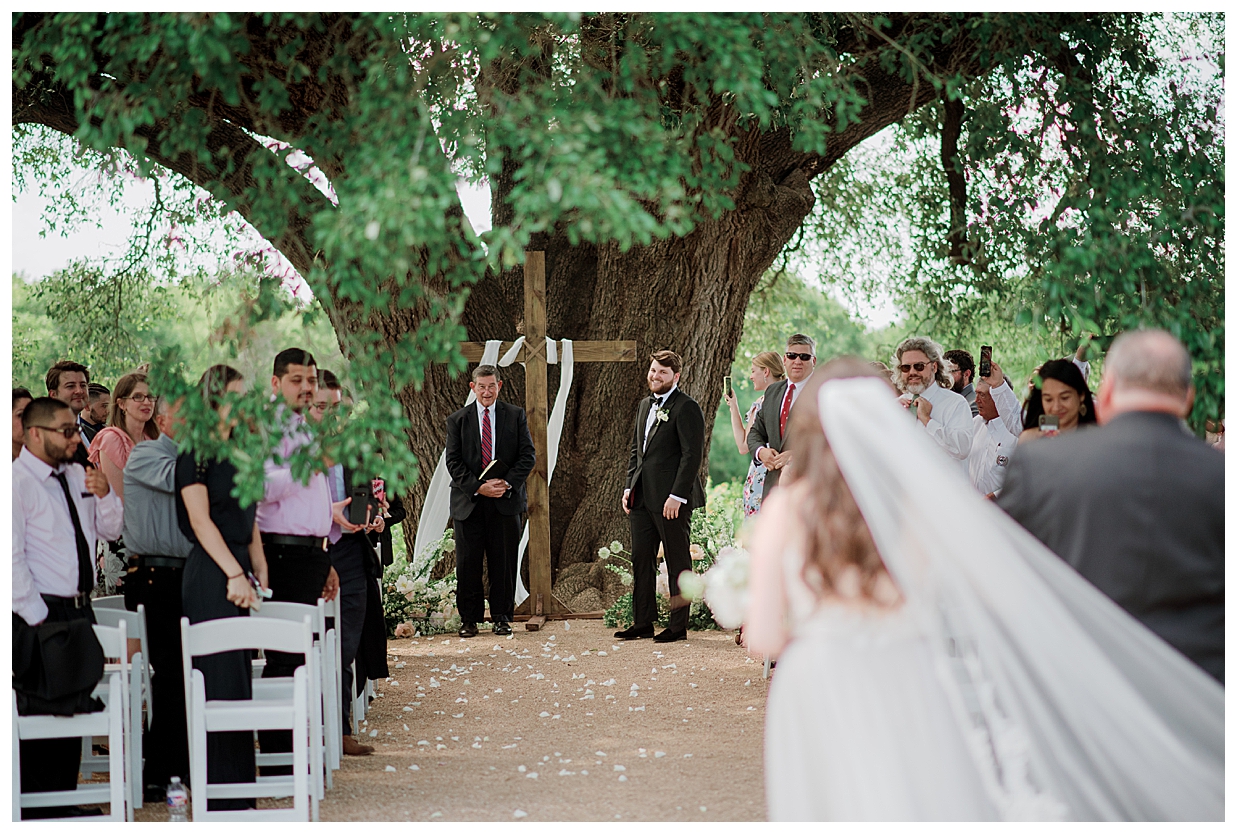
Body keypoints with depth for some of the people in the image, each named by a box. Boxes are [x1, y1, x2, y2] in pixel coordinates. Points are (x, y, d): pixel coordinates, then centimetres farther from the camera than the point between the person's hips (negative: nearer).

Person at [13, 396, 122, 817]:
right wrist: (36, 617, -17)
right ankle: (37, 813, 4)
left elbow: (111, 530, 17)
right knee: (41, 715, -4)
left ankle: (63, 804, 22)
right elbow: (11, 557, -17)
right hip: (41, 614, -8)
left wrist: (105, 496, -3)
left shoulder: (77, 476, 11)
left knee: (75, 710, 12)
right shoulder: (18, 482, -12)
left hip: (79, 609, 8)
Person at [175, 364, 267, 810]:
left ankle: (238, 786, 14)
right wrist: (235, 573, -18)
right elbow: (200, 519, -14)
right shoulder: (195, 452, -8)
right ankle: (220, 793, -4)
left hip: (238, 569, 8)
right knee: (221, 677, -8)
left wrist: (259, 571, 11)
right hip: (210, 573, -8)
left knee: (239, 676, 9)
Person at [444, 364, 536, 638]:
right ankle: (469, 619, 11)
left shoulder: (516, 416, 6)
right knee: (467, 564, 1)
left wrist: (507, 483, -13)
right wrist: (478, 487, -14)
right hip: (468, 501, 0)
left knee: (504, 562, 4)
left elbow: (528, 455, 1)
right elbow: (453, 461, 0)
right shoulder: (457, 420, 5)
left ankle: (502, 617, 13)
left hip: (506, 501, 0)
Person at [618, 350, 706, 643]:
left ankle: (678, 625, 7)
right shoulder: (645, 405, 17)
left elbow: (693, 454, -15)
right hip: (642, 497, 8)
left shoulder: (686, 408, -10)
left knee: (677, 563, 1)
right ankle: (642, 622, 17)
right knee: (640, 559, 10)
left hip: (671, 500, -8)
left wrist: (677, 495, -19)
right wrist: (629, 487, 12)